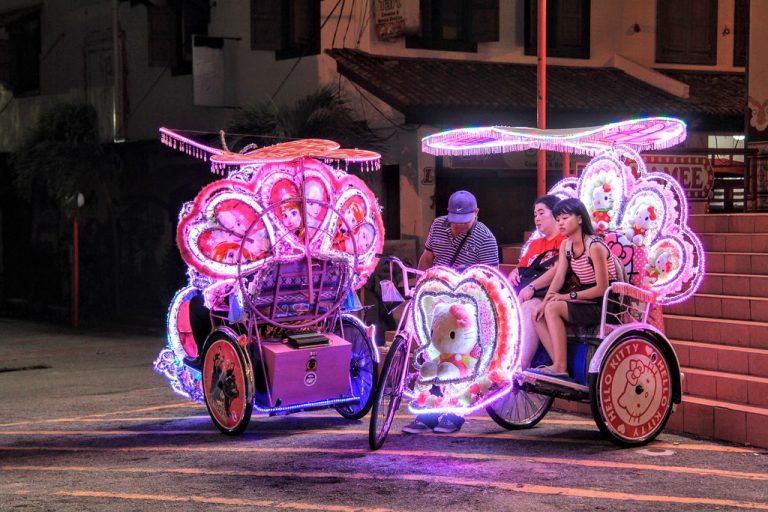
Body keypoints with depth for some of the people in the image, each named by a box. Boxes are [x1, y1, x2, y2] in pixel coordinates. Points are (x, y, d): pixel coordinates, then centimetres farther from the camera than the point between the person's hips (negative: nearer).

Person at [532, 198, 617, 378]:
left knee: (553, 308, -24)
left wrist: (568, 296, -17)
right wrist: (545, 302, -13)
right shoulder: (566, 245, 9)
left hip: (602, 307, -9)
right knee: (538, 314, -7)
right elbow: (558, 277, 2)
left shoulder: (595, 247, -18)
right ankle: (559, 365, -14)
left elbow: (602, 288, -19)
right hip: (585, 302, 9)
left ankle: (560, 367, -22)